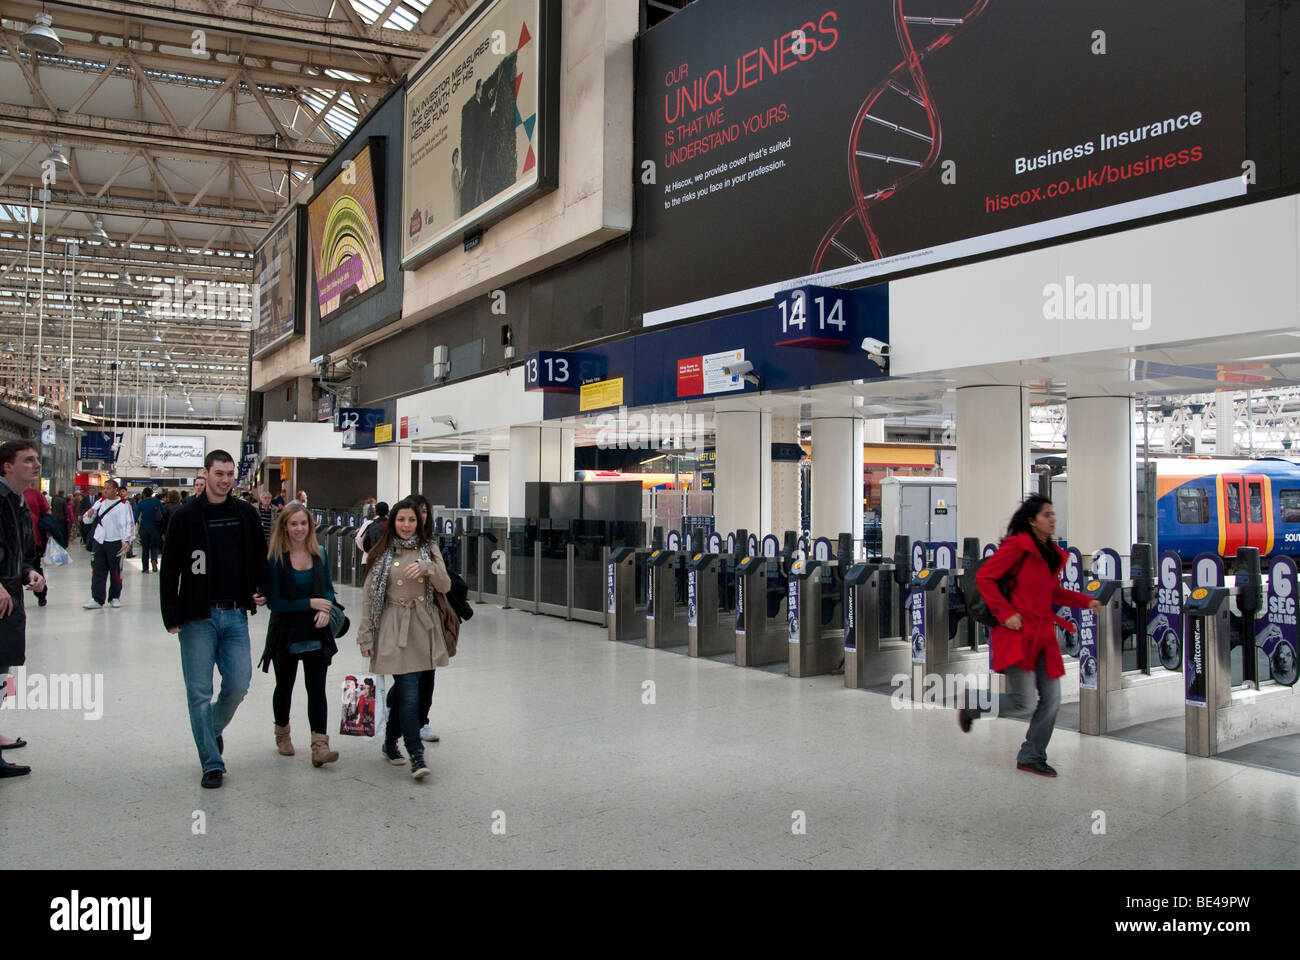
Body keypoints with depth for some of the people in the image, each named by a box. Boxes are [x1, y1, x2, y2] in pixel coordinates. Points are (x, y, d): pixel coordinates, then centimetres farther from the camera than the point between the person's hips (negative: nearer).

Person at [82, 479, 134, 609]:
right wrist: (89, 514, -8)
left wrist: (127, 541, -14)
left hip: (115, 542, -4)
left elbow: (130, 524, -5)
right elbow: (87, 520, 16)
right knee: (98, 570, 0)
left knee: (116, 571, 4)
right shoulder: (100, 502, 12)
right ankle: (97, 599, 3)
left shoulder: (124, 505, -1)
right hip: (99, 541, 4)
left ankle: (115, 597, 18)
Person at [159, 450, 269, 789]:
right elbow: (169, 569, -2)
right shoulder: (187, 516, -3)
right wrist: (171, 616, -6)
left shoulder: (246, 514, 7)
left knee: (238, 684, 2)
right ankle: (212, 764, 12)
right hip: (197, 617, -3)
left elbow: (260, 557, 18)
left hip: (235, 614, 3)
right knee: (200, 692, 1)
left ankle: (213, 729, 33)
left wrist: (262, 590, 3)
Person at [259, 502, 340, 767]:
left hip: (316, 632, 2)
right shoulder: (275, 559, -10)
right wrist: (310, 603, -18)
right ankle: (282, 735, 38)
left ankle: (319, 747, -10)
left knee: (316, 688, -6)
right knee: (284, 686, 15)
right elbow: (273, 601, -12)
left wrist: (326, 608, -9)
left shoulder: (320, 554, 3)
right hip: (285, 633, -2)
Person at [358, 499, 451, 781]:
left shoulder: (428, 550, 9)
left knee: (403, 689, 12)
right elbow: (369, 596, 2)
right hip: (394, 630, -3)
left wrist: (427, 567, -18)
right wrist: (366, 636, 0)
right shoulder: (382, 554, 2)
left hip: (423, 628, 3)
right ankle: (416, 756, -9)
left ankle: (391, 743, 31)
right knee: (409, 693, -11)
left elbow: (445, 587, 0)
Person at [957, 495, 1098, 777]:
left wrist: (1086, 601, 14)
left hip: (1043, 634, 8)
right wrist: (1005, 613, -16)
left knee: (1052, 699, 6)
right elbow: (984, 577, -12)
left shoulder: (1053, 553, 15)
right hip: (1017, 633, -8)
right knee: (1023, 702, -10)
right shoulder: (1017, 545, -10)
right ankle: (971, 706, 16)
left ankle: (1032, 758, 21)